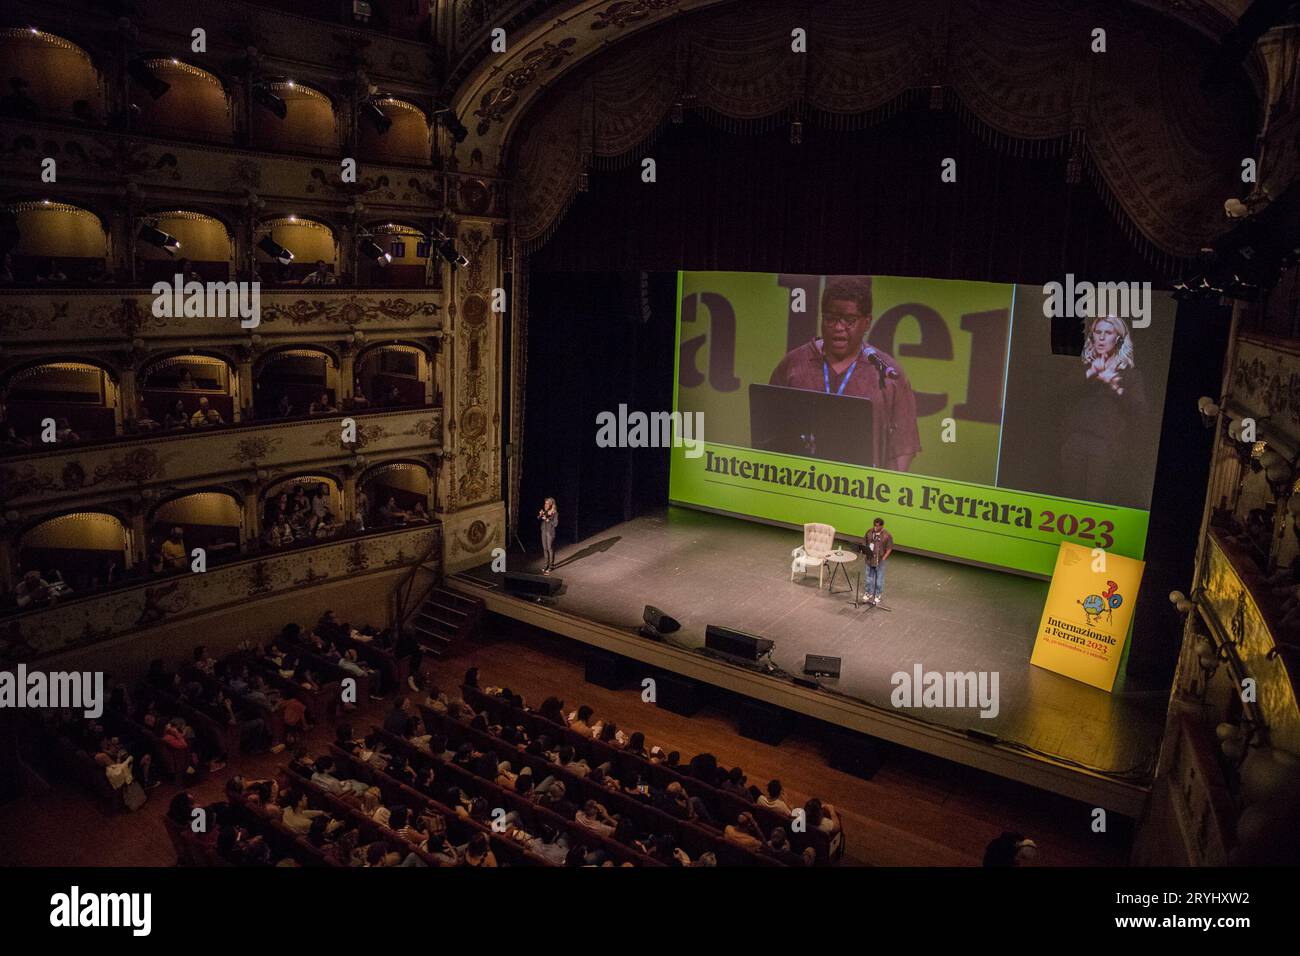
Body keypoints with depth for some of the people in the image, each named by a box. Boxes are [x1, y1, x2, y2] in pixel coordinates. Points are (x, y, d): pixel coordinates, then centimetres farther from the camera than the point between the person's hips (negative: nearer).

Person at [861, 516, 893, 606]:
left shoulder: (887, 536, -13)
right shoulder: (869, 533, -3)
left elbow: (889, 549, -10)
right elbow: (864, 544, 7)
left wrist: (883, 558, -17)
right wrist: (864, 554, -5)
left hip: (880, 561, -4)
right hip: (869, 559, 4)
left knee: (879, 579, 9)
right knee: (869, 577, 17)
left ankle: (878, 595, 25)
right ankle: (869, 593, 34)